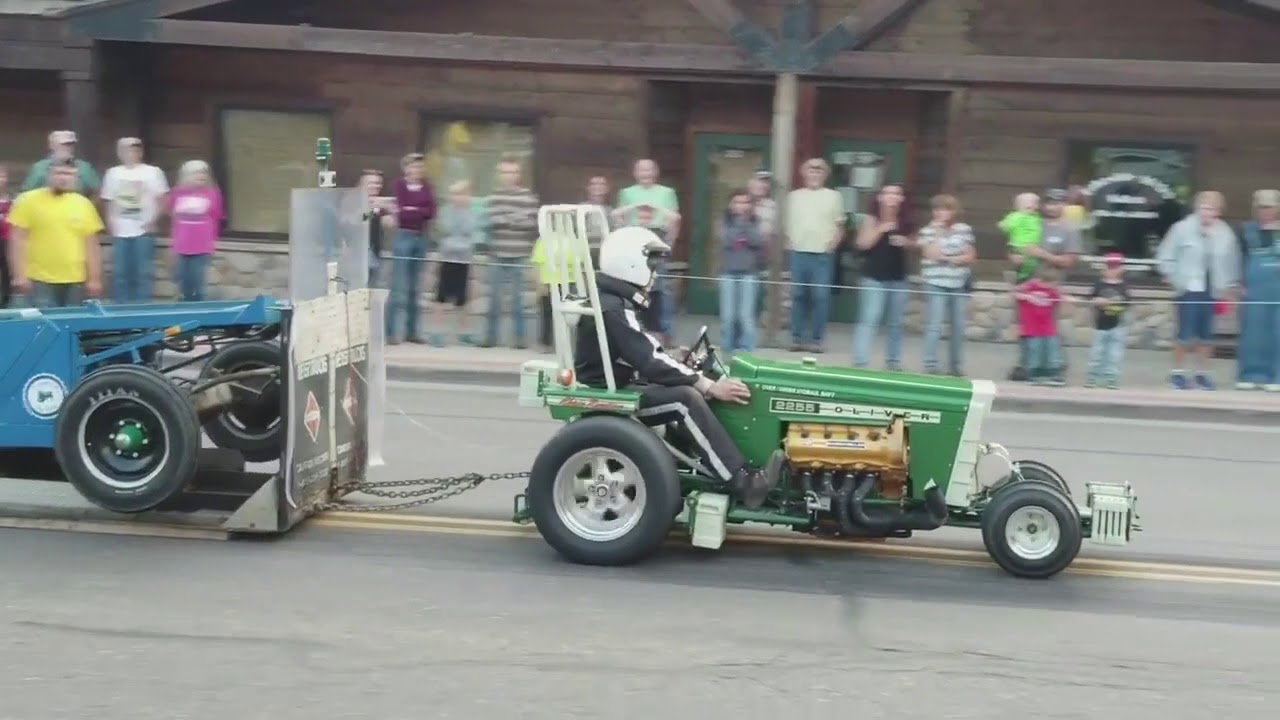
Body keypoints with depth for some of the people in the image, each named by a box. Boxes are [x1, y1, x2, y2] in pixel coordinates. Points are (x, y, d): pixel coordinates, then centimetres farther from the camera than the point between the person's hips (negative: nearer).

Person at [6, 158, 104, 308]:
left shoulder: (84, 204, 6)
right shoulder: (29, 200, -2)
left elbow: (92, 245, 9)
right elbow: (17, 240, -3)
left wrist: (94, 279, 5)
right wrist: (20, 276, -9)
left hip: (75, 282, 3)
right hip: (40, 281, -3)